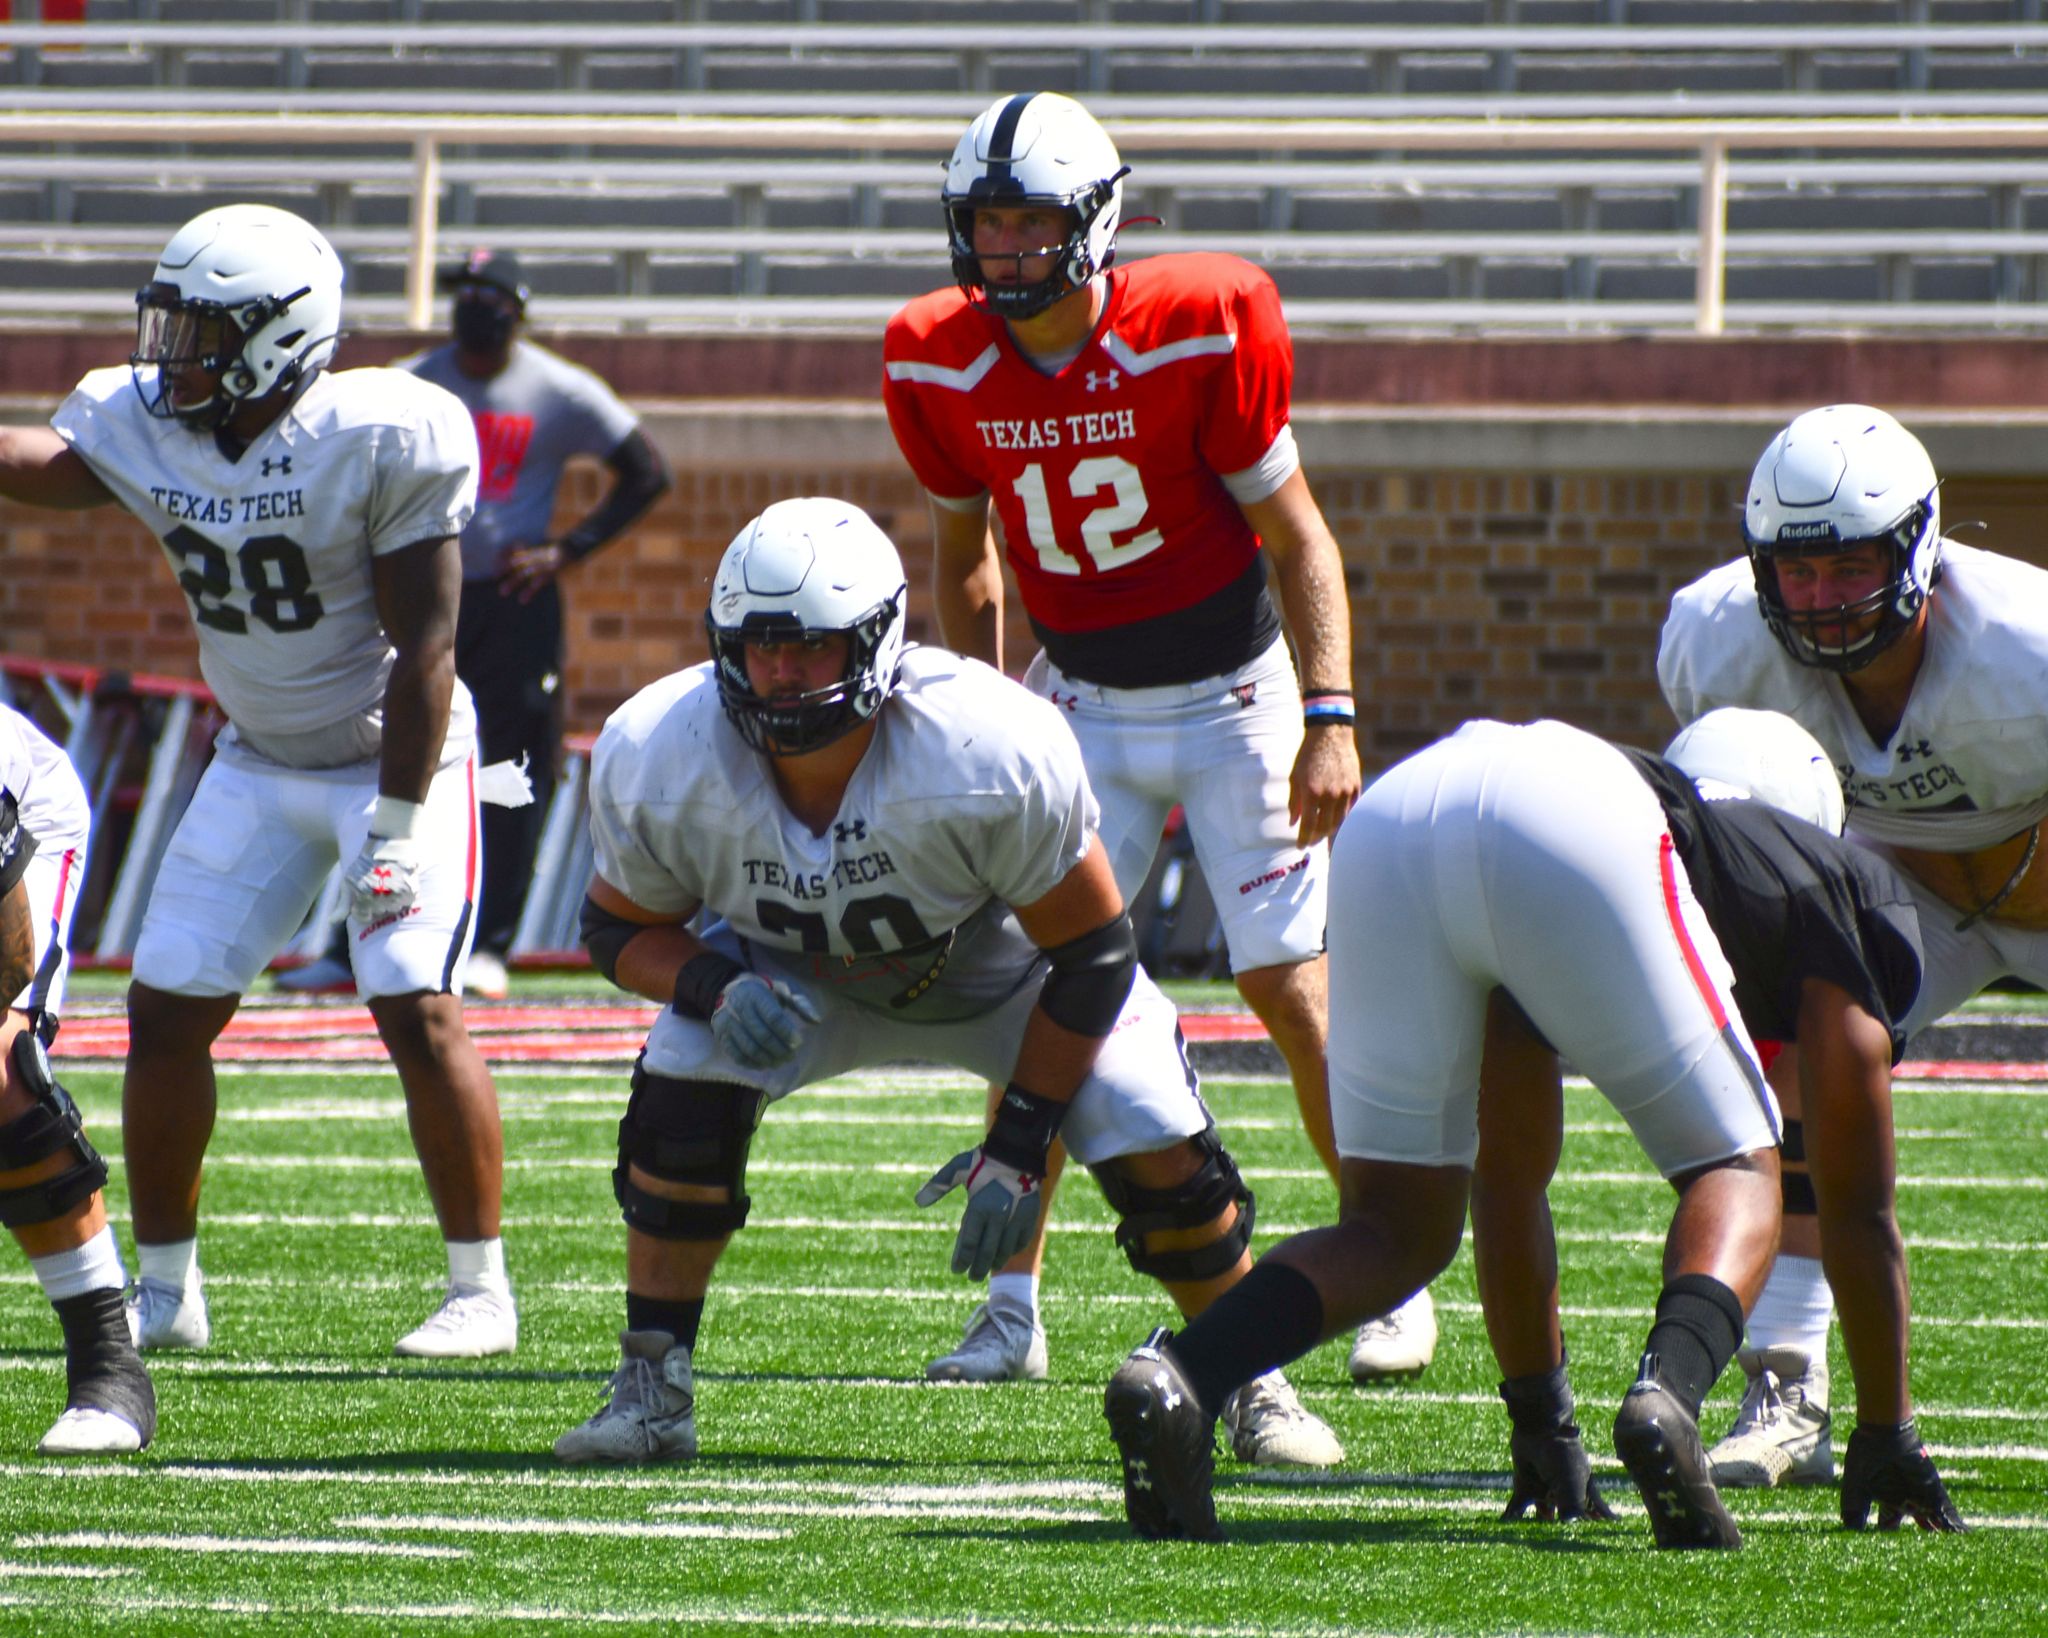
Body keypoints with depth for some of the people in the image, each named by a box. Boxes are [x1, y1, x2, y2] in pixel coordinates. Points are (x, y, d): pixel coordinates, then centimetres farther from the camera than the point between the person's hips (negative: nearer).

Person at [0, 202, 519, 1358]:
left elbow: (422, 646, -21)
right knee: (168, 1009, 0)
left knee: (419, 1009, -15)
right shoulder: (145, 429, -5)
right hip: (258, 764, 6)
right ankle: (165, 1292, 12)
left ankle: (482, 1292, -4)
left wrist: (398, 822, -22)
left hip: (396, 754, -6)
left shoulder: (382, 441, -22)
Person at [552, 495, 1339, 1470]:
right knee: (682, 1093, -25)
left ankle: (1251, 1382, 10)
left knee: (1159, 1155, -17)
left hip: (1007, 968, -2)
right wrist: (716, 988, -33)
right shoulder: (657, 760, -30)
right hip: (802, 973, 2)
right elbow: (620, 927, -11)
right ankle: (650, 1393, -11)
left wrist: (1018, 1148, -24)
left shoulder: (995, 758, -39)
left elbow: (1089, 961, -25)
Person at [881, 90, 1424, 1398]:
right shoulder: (946, 366, -9)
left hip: (1233, 695, -3)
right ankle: (1012, 1310, 1)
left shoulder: (1196, 335, -21)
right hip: (1081, 701, 3)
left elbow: (1296, 532, -12)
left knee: (1292, 987, -6)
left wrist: (1331, 721, -17)